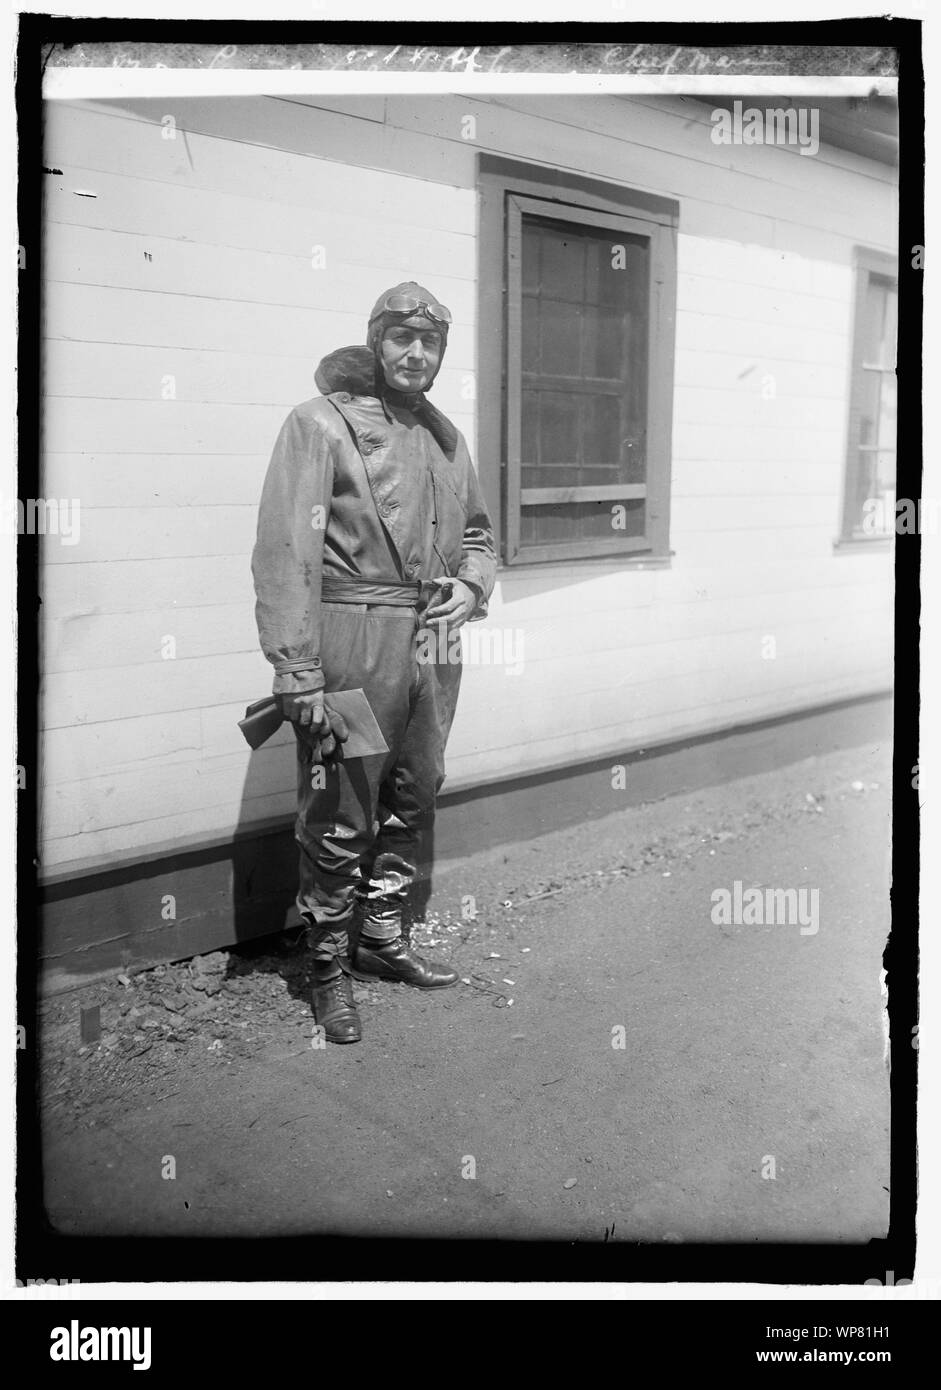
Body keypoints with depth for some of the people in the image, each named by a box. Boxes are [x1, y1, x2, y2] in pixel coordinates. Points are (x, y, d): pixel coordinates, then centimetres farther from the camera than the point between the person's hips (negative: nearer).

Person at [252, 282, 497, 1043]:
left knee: (412, 802, 16)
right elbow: (285, 553, -14)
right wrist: (296, 672, -21)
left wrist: (470, 587, 2)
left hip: (434, 642, 7)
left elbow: (478, 531, 25)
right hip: (354, 643, -6)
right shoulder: (321, 423, -7)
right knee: (340, 817, 1)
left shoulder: (445, 434, 14)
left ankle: (382, 937, 33)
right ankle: (329, 967, 17)